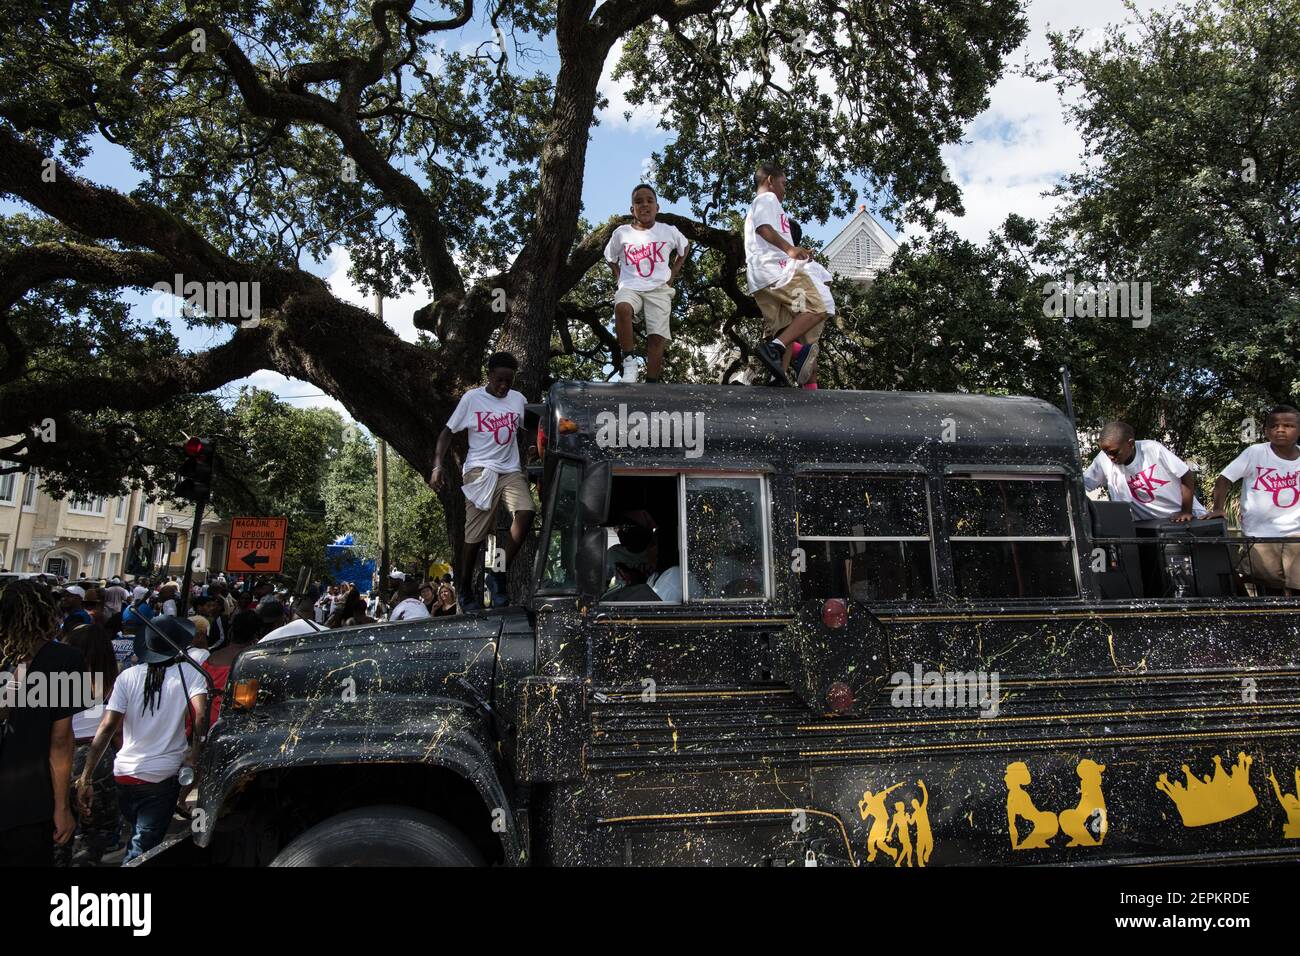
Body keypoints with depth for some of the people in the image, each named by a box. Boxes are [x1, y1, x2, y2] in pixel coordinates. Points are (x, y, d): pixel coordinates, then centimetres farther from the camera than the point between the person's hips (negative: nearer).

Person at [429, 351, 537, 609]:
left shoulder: (518, 399, 11)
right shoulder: (472, 398, 0)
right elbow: (448, 432, 2)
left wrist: (533, 448, 3)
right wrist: (437, 466, -11)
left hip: (511, 471, 3)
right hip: (480, 471, -3)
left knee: (526, 512, -21)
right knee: (475, 533, -4)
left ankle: (499, 574, -9)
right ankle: (466, 591, 12)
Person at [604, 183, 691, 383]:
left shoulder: (669, 231, 3)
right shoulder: (621, 233, 3)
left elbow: (685, 248, 23)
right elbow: (610, 257, 22)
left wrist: (673, 272, 13)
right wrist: (619, 277, 9)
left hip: (659, 290, 1)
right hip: (630, 288, 0)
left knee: (657, 337, -15)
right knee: (622, 308, -35)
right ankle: (629, 360, -25)